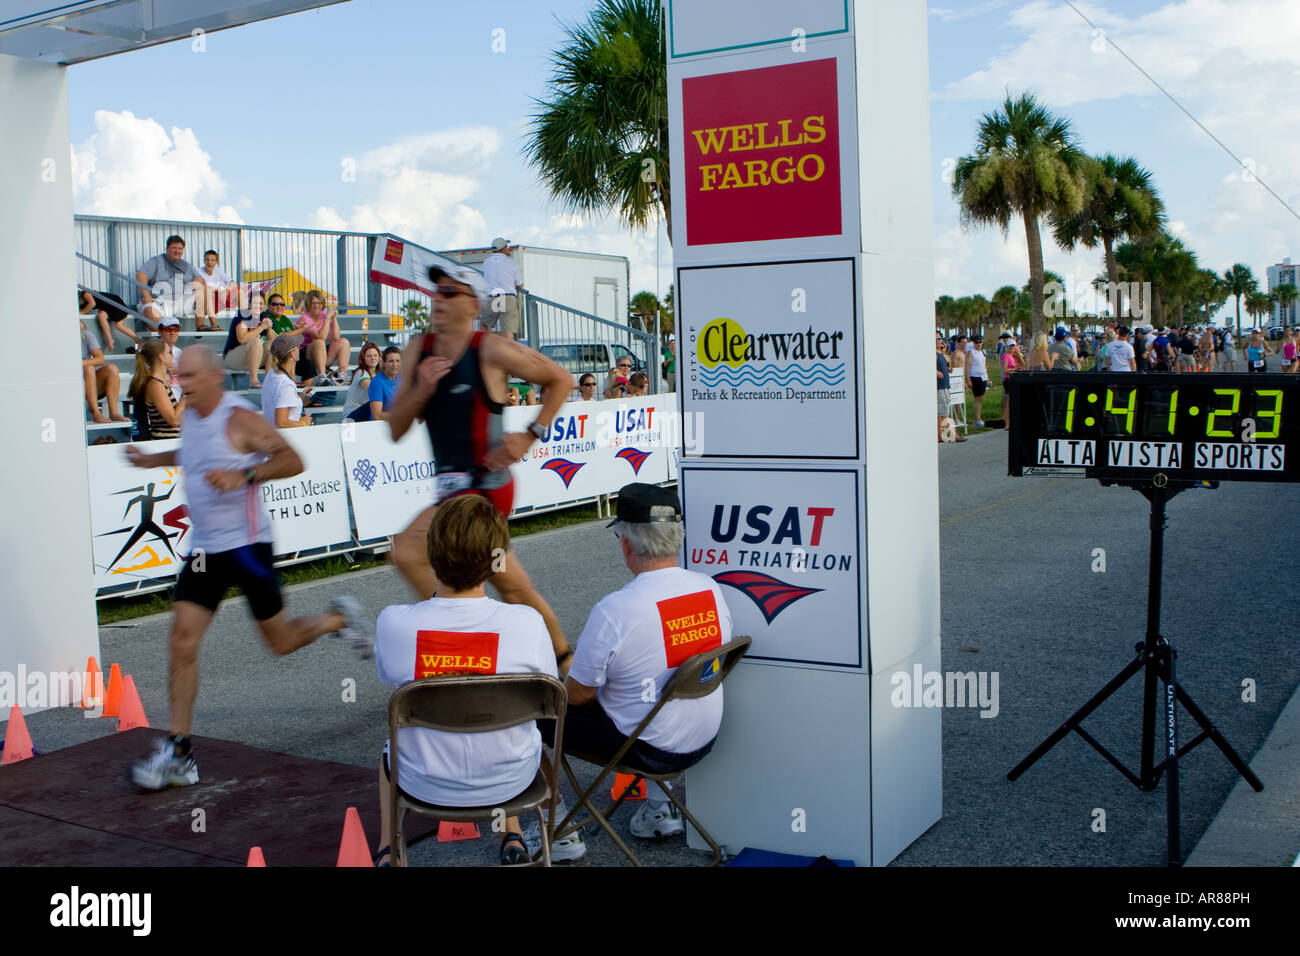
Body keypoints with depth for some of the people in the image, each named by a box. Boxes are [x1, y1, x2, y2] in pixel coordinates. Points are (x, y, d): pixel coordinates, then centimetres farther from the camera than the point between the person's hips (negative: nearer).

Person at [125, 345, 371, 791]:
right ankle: (178, 752, -1)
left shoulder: (239, 419, -14)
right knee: (182, 642, -6)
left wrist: (244, 476, -28)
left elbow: (292, 461, -16)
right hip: (203, 548, 6)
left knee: (281, 641, 7)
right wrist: (152, 460, 21)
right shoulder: (189, 417, 9)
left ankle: (338, 617, 39)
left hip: (246, 543, -6)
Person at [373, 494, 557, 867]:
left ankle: (386, 852, 50)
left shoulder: (393, 623, -24)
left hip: (427, 785, 0)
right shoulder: (527, 623, -24)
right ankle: (512, 840, 44)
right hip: (510, 780, 0)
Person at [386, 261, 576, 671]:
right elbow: (395, 430, 4)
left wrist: (530, 435, -9)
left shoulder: (491, 350, -11)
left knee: (408, 551, -21)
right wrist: (422, 388, -12)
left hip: (484, 485, -7)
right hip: (452, 484, 7)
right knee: (511, 584, 19)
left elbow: (561, 380, -3)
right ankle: (563, 659, 37)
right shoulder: (419, 350, 7)